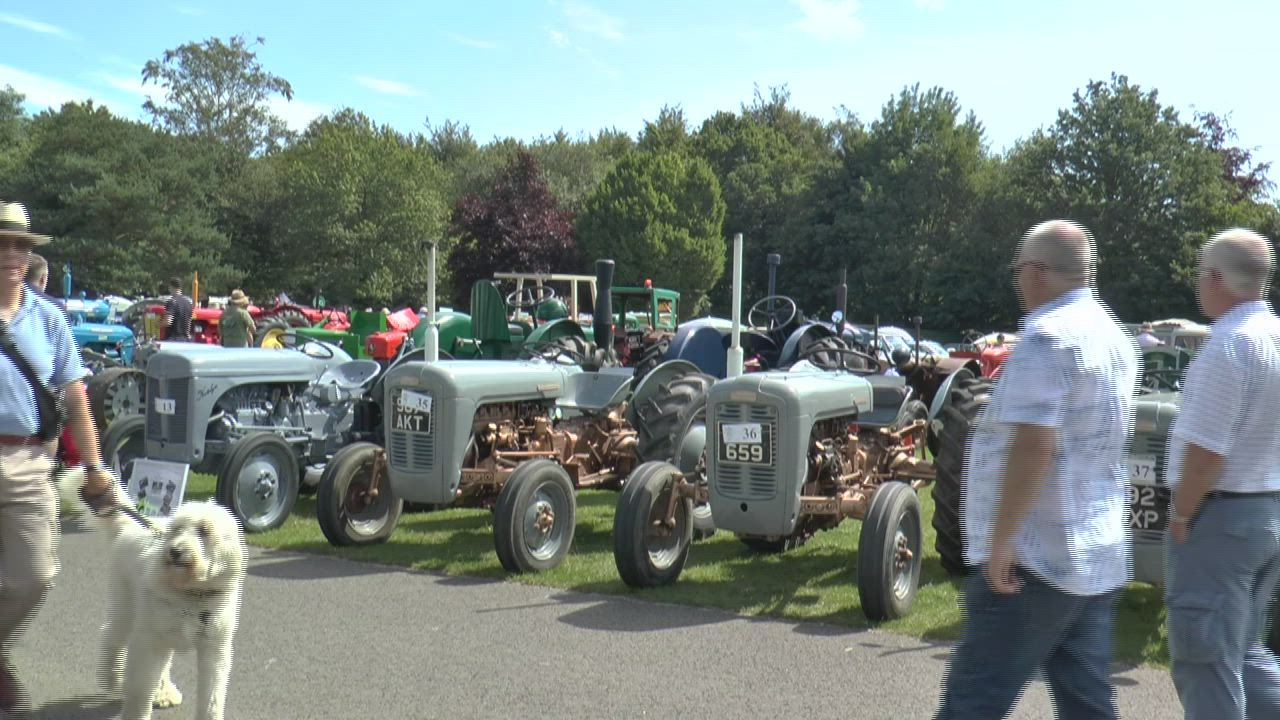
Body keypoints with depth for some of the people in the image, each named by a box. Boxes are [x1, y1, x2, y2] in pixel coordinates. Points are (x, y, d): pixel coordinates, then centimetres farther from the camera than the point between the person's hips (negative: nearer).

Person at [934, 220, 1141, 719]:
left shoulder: (1047, 336, -16)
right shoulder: (1114, 336, 14)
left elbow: (1034, 447, -26)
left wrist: (1000, 540, -21)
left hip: (1036, 558, -9)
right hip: (1099, 560, 9)